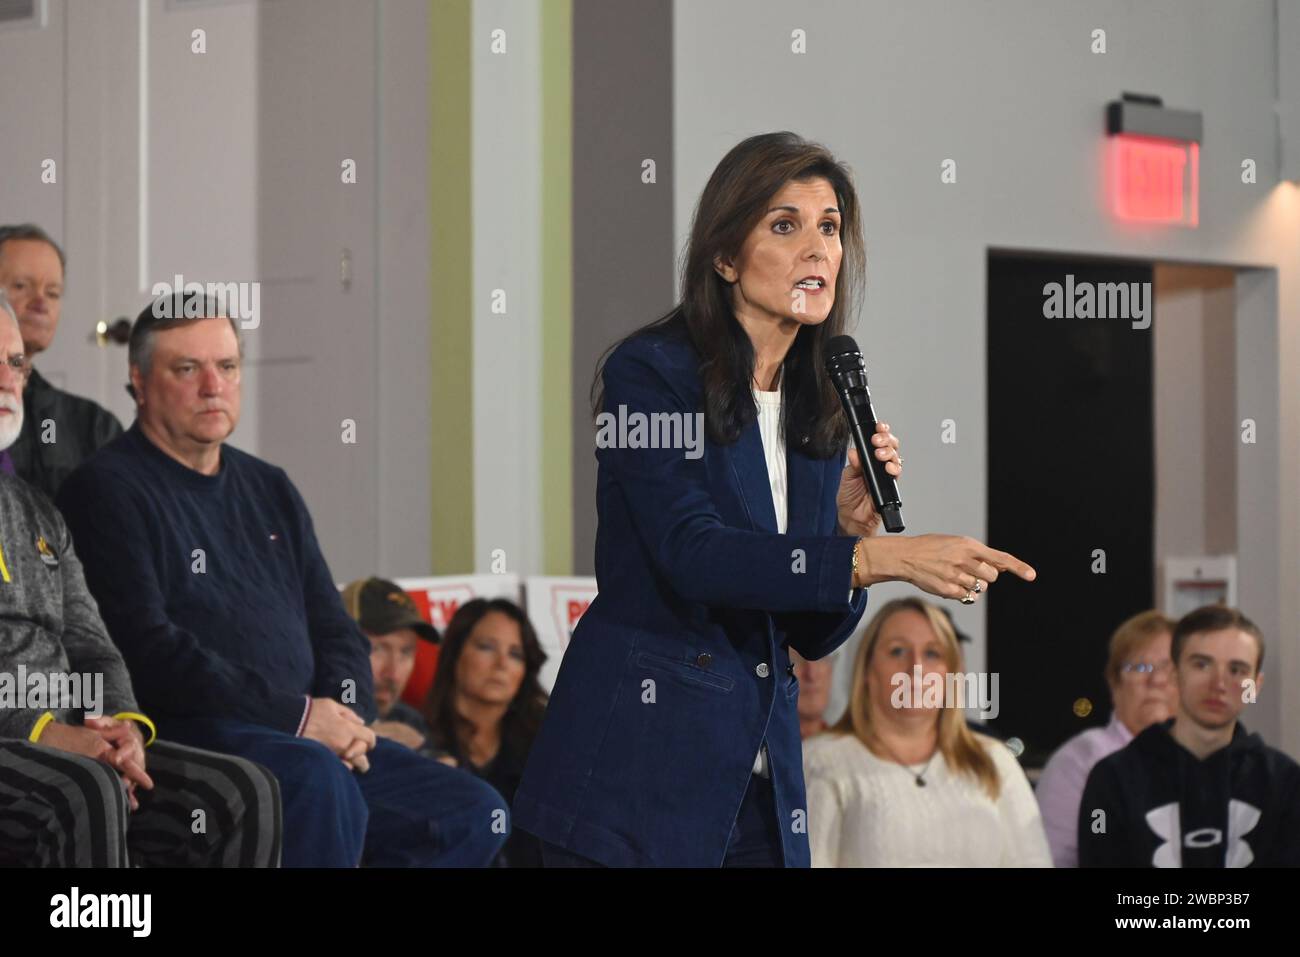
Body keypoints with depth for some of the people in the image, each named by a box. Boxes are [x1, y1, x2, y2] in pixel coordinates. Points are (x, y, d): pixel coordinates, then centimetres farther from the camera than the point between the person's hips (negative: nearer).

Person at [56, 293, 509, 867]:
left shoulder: (269, 490, 23)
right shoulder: (107, 490, -1)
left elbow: (334, 630, 23)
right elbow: (148, 651, -13)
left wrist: (345, 712, -2)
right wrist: (298, 716, -15)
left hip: (316, 739, 8)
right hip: (186, 734, -8)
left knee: (476, 815, -8)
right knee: (317, 781, -37)